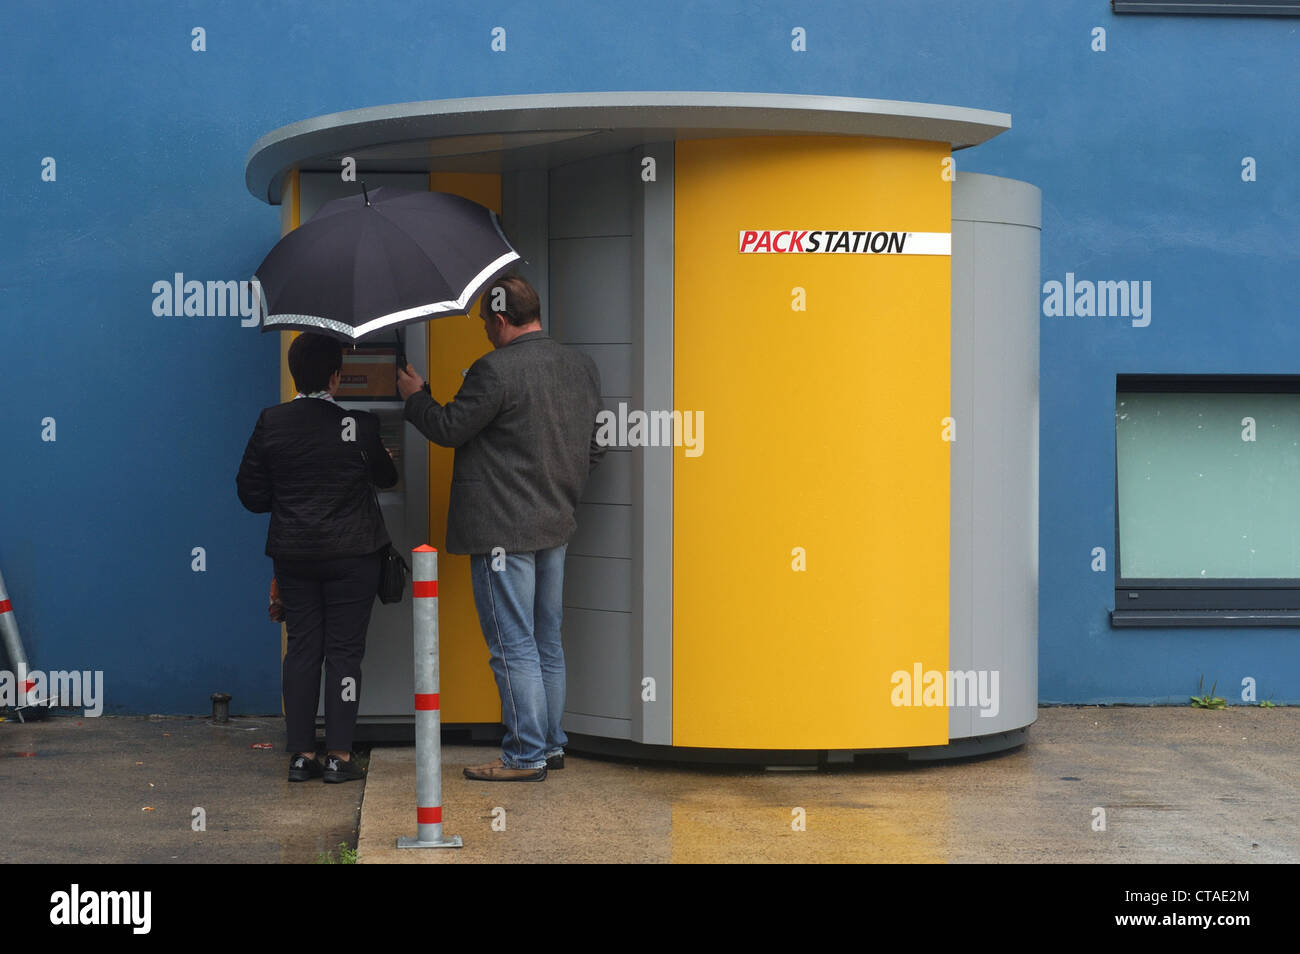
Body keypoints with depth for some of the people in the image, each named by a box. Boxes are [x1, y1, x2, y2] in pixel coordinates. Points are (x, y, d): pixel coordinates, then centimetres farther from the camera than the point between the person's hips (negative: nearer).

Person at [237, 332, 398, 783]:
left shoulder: (271, 423, -4)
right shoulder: (358, 425, -11)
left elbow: (251, 492, 0)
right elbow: (385, 477, 6)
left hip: (293, 555, 3)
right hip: (351, 555, -3)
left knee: (301, 649, 9)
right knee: (344, 650, 4)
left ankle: (301, 754, 11)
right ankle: (339, 755, 4)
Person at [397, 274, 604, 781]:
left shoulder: (495, 371, -18)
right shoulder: (582, 367, 8)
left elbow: (449, 428, -9)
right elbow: (593, 448, 14)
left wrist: (415, 396, 9)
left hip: (503, 530, -8)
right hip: (556, 524, 8)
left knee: (513, 646, -2)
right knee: (546, 642, 16)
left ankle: (525, 756, 1)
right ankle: (551, 744, 23)